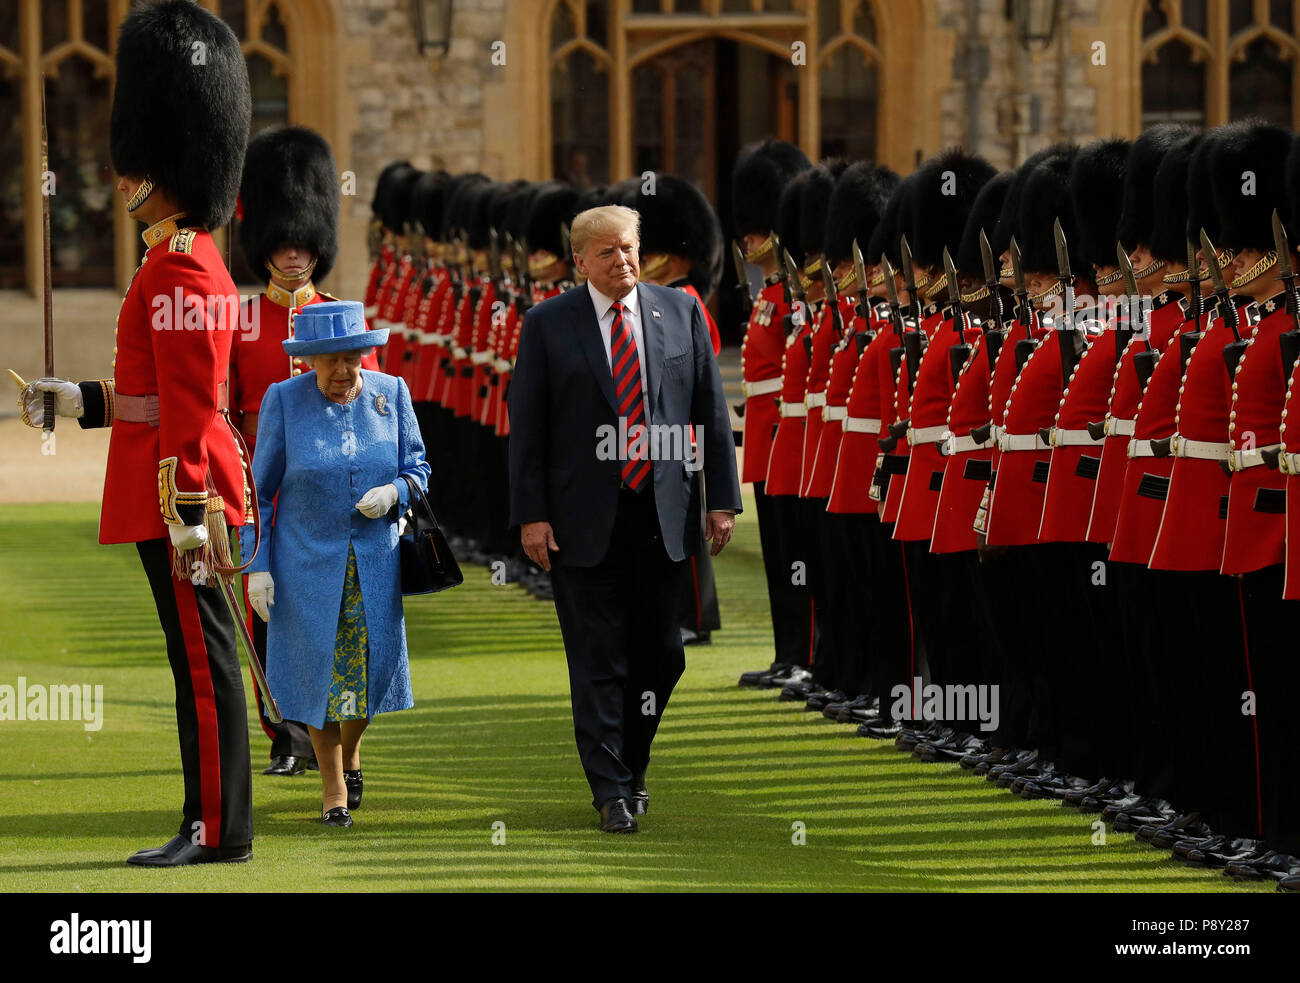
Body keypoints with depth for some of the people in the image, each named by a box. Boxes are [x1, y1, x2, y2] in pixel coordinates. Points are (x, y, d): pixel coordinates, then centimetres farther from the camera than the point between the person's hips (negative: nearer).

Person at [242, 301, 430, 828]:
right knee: (319, 667, 0)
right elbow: (260, 490, -1)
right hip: (307, 561, -2)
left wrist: (394, 493, -16)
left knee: (372, 664, 4)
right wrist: (257, 565, -7)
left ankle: (351, 752, 35)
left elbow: (417, 468, 7)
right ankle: (333, 786, 16)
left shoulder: (391, 393, -1)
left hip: (374, 561, 2)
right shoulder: (283, 400, -6)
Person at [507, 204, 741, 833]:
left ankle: (632, 764, 26)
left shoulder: (680, 313, 7)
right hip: (585, 519, -2)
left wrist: (721, 498, 4)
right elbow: (526, 425, 0)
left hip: (663, 515, 3)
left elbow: (711, 410, 9)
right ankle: (612, 790, 4)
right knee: (598, 659, -1)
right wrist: (531, 515, -7)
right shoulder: (548, 324, 0)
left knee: (661, 654, 7)